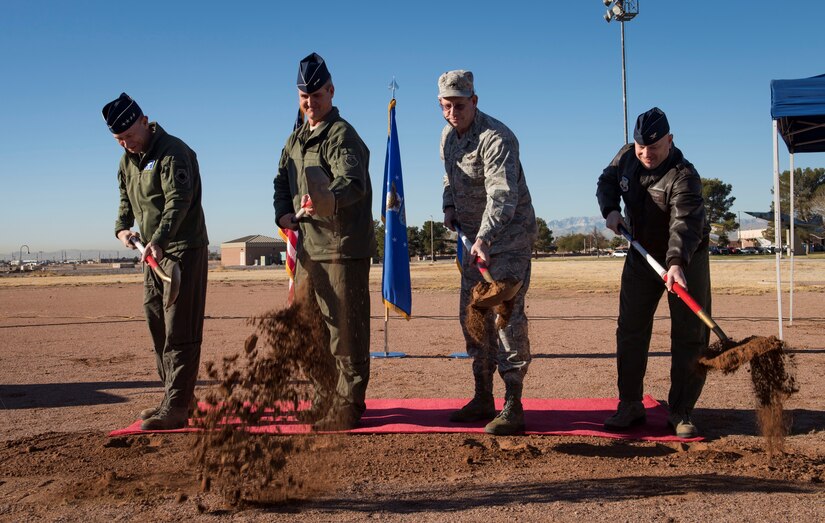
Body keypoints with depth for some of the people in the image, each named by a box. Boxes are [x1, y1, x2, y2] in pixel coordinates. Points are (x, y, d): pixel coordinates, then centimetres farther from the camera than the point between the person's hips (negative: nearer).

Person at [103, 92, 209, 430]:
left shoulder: (173, 152, -15)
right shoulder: (127, 160, 13)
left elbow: (178, 201, -27)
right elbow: (126, 200, 21)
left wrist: (158, 240, -40)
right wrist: (122, 227, 0)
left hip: (184, 250, -9)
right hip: (154, 253, 9)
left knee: (179, 331, -10)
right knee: (157, 325, 12)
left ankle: (176, 409, -9)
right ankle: (176, 398, 22)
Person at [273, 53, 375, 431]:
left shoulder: (342, 135, -11)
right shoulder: (295, 139, 17)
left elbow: (352, 183, -27)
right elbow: (282, 180, 24)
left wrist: (326, 200, -48)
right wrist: (283, 212, 3)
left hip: (343, 249, -9)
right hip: (308, 248, 9)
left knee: (346, 331, -4)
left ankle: (348, 406, 6)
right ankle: (323, 400, 29)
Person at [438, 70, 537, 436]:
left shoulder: (496, 138, -21)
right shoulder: (448, 137, 7)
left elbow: (503, 195, -33)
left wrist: (484, 237, -45)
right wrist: (448, 207, 4)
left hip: (510, 236, -9)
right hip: (476, 237, 9)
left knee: (506, 315, -13)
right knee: (472, 315, 10)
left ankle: (513, 406, -9)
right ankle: (483, 398, 20)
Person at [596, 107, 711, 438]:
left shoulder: (683, 177, -27)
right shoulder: (626, 156, -7)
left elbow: (685, 223, -41)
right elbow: (607, 182, 12)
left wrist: (677, 263, -58)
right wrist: (610, 210, -10)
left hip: (686, 260, -4)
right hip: (641, 257, 5)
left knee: (690, 336, -4)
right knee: (630, 332, 2)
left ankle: (680, 413, 6)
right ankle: (630, 406, 11)